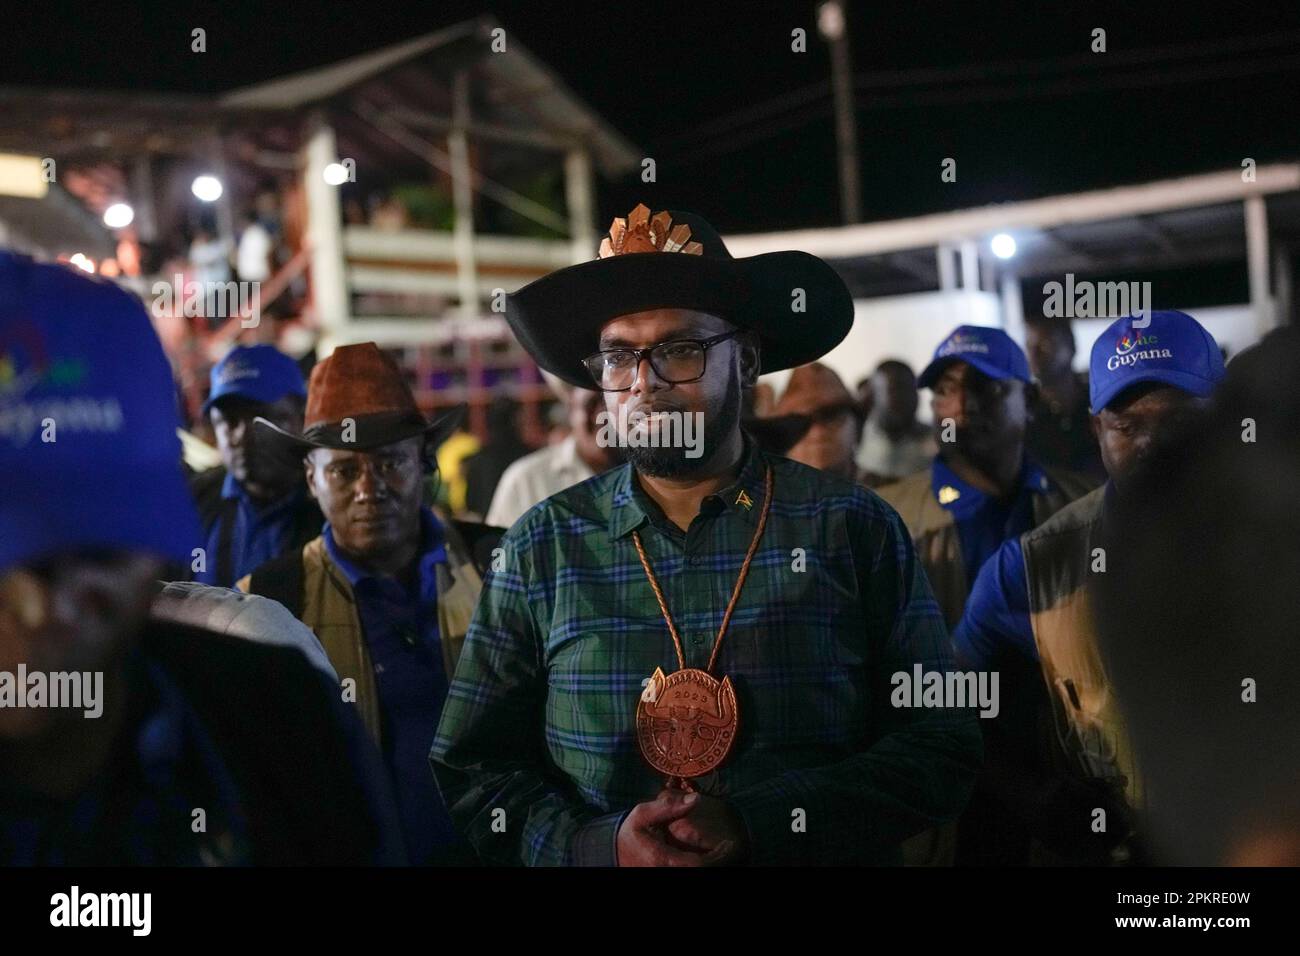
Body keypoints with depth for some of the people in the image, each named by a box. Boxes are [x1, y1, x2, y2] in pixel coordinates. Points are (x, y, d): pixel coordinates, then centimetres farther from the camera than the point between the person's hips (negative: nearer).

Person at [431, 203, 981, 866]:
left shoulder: (853, 530, -6)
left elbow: (939, 749, -9)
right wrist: (599, 845, -19)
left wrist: (753, 827, -20)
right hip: (595, 857, 1)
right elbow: (472, 768, -2)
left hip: (816, 858, 0)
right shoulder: (541, 548, -3)